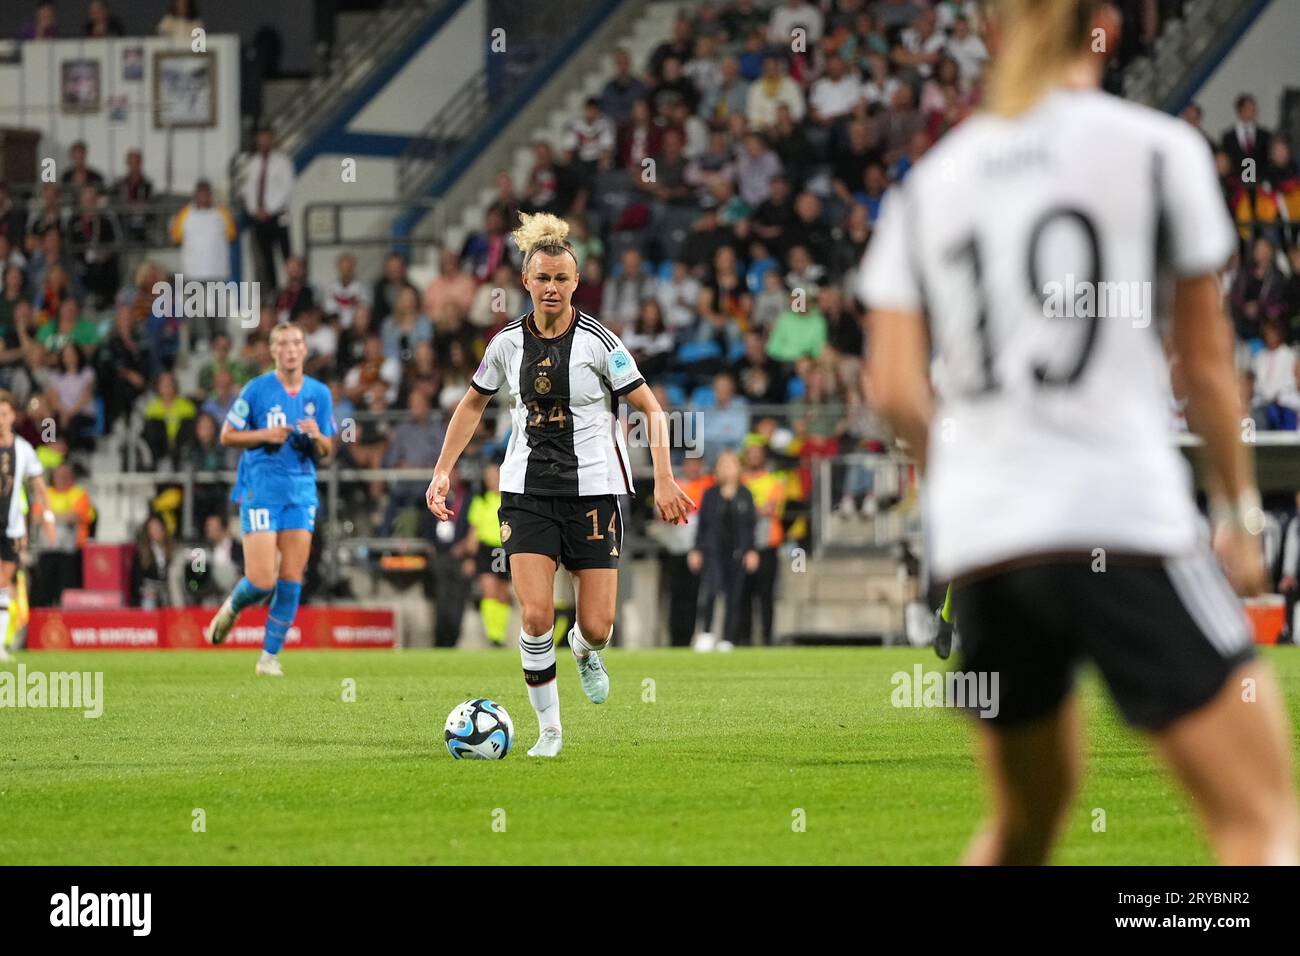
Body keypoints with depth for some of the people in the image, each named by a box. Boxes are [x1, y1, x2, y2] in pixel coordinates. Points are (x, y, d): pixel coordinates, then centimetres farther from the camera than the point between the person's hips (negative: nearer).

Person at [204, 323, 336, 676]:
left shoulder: (319, 394, 7)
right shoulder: (257, 389, -4)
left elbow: (325, 451, 13)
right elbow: (227, 436, 1)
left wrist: (317, 438, -10)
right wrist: (265, 435, -14)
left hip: (301, 491, 4)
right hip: (261, 489, -4)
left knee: (291, 579, -3)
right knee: (262, 582, -11)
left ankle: (270, 655, 7)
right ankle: (231, 608, 23)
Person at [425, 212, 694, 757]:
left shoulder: (598, 342, -8)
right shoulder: (508, 343, 1)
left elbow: (650, 410, -5)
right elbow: (473, 404, 17)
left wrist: (664, 480, -16)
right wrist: (443, 471, 10)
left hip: (593, 488, -1)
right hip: (527, 489, 2)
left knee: (597, 626, -4)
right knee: (535, 615, -15)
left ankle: (585, 651, 35)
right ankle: (549, 728, 3)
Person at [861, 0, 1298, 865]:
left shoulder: (929, 181, 13)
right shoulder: (1157, 148, 3)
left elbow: (895, 389, 6)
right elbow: (1206, 361, 7)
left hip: (976, 535, 5)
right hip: (1123, 521, -5)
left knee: (1025, 825, 24)